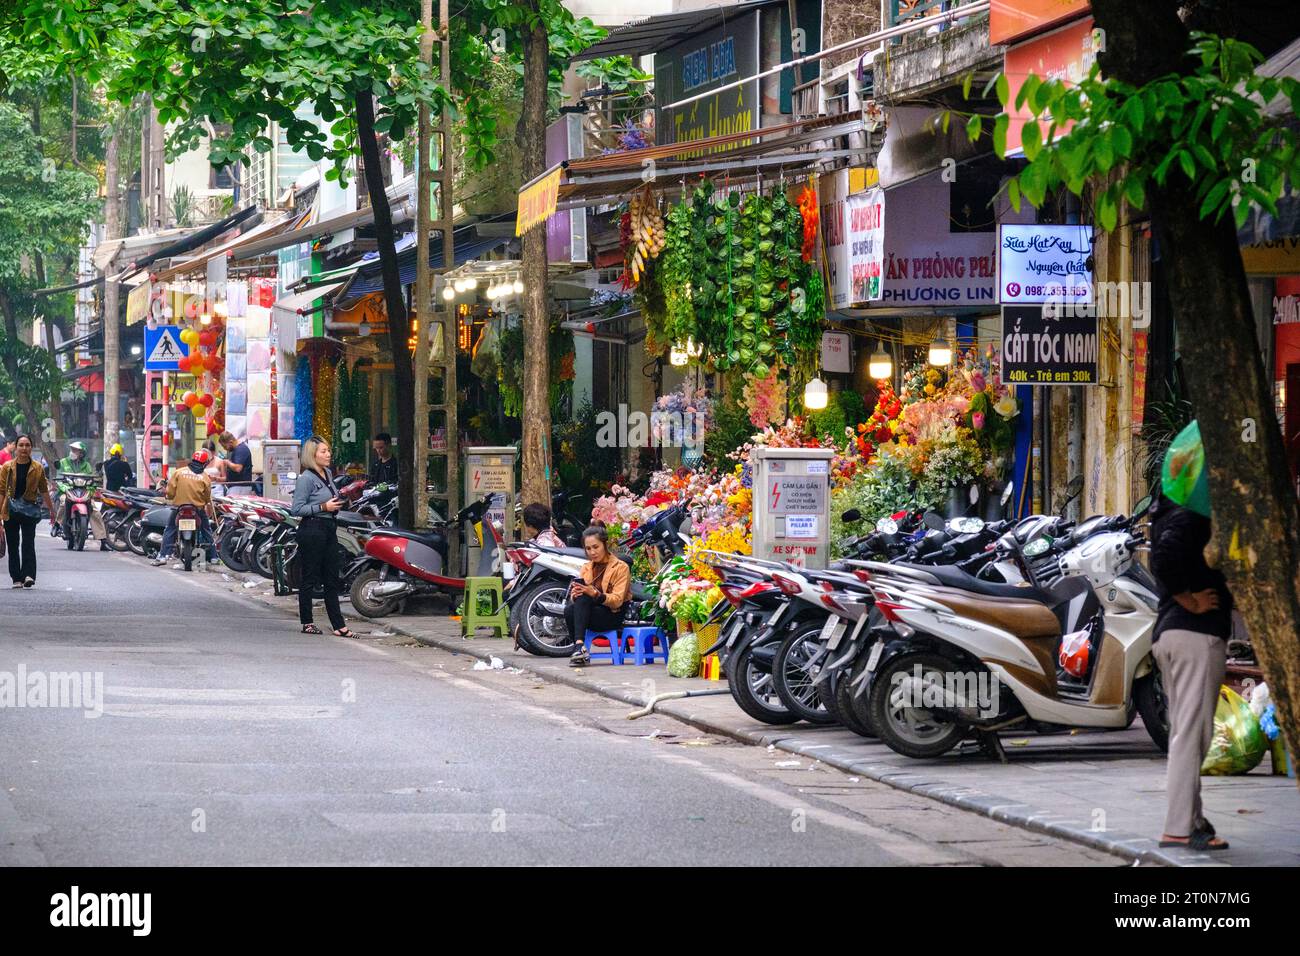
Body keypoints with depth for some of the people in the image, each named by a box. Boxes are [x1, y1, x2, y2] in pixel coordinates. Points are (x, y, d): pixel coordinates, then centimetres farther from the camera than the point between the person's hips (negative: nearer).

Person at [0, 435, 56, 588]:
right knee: (13, 545, 4)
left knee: (28, 543, -12)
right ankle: (16, 578, 9)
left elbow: (44, 490, 11)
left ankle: (28, 575, -20)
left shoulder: (37, 468, 4)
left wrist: (51, 509, 12)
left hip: (29, 509, -2)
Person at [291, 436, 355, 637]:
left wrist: (336, 503, 13)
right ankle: (306, 622, 11)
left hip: (329, 528, 8)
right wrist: (323, 507, -18)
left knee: (332, 580, 7)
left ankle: (339, 625, 7)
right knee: (310, 579, 1)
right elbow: (297, 509, -16)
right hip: (312, 529, -8)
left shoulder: (327, 473, 14)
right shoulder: (306, 478, -12)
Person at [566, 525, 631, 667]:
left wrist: (595, 594, -30)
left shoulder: (620, 567, -1)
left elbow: (617, 600, -13)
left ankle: (579, 646, -44)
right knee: (569, 610, -30)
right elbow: (574, 596, 6)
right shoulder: (586, 567, 16)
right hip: (589, 612, 4)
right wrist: (575, 594, -19)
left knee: (583, 599, -32)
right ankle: (580, 650, -26)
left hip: (612, 615, -4)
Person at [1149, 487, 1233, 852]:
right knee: (1191, 733, -10)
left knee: (1184, 732, 14)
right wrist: (1192, 601, -17)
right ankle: (1179, 828, -12)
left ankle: (1191, 820, 19)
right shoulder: (1190, 518, -12)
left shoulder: (1168, 518, 19)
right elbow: (1166, 557, -27)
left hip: (1167, 632, 10)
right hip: (1197, 633, -10)